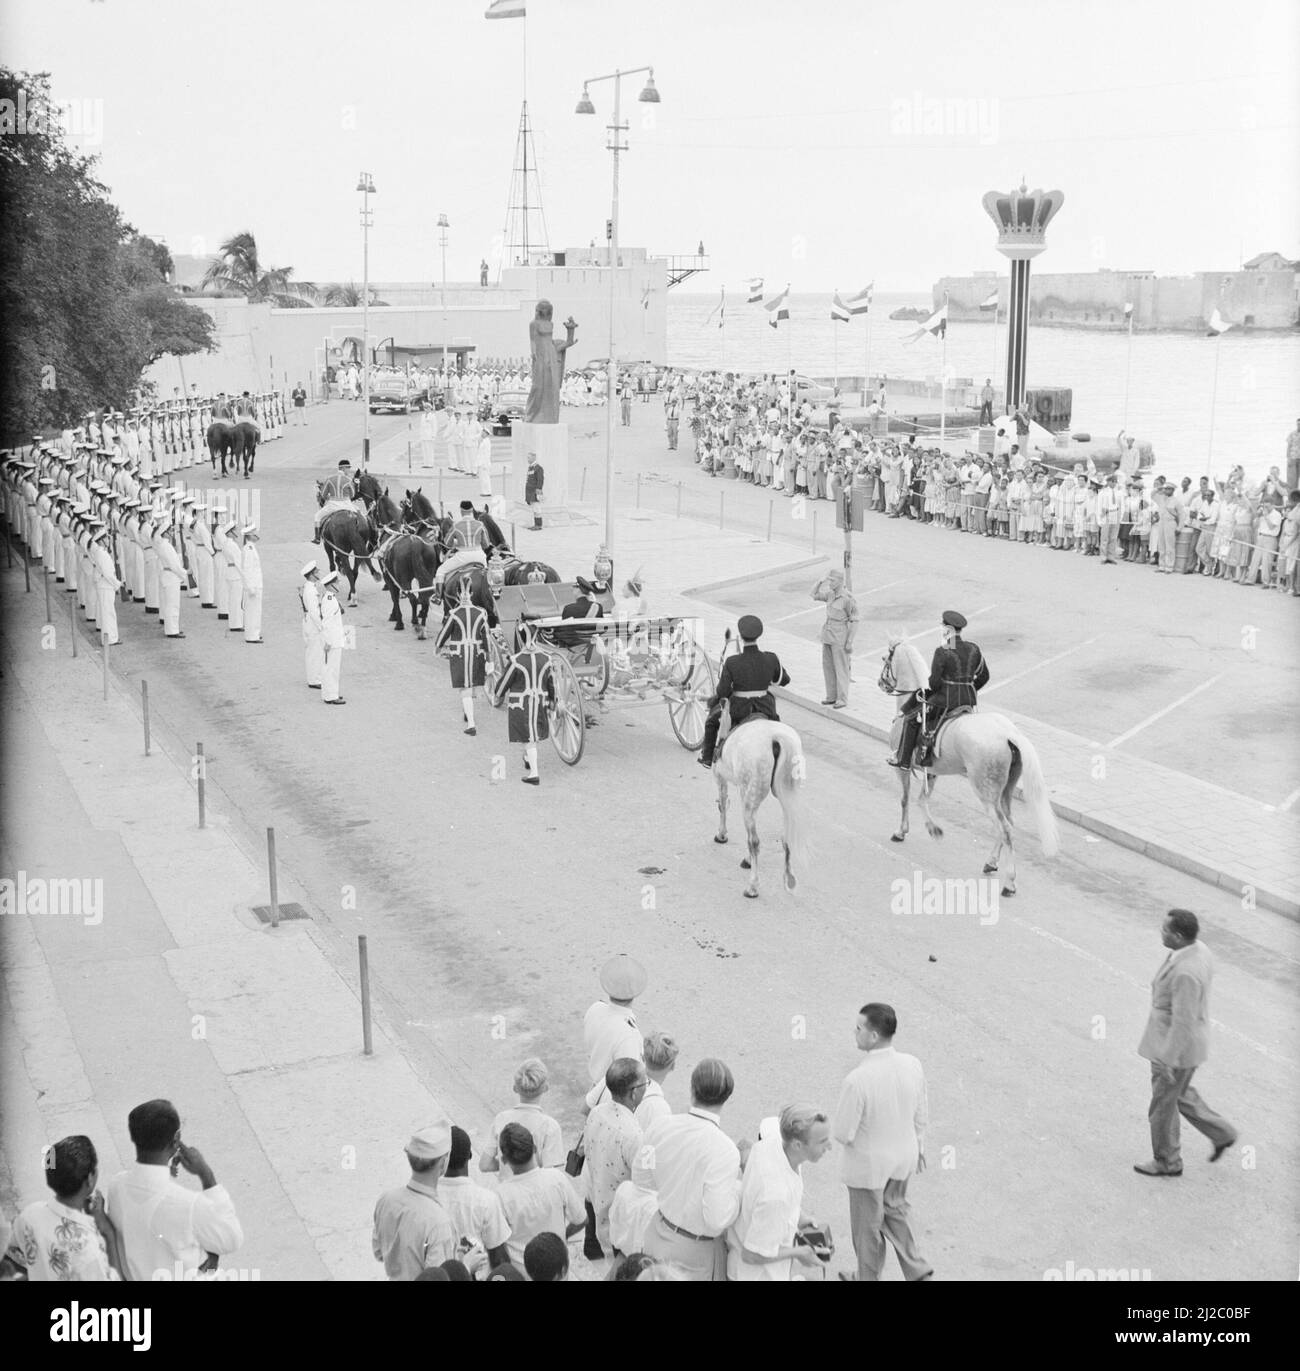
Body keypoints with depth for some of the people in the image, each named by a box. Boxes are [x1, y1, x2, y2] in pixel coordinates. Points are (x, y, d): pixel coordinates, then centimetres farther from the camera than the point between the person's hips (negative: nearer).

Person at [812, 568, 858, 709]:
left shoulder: (848, 599, -18)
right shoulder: (831, 594, 4)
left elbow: (854, 621, -15)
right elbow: (814, 594, 17)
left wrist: (850, 642, -16)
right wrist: (821, 580, 2)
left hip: (840, 638, -8)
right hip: (828, 635, 8)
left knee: (841, 668, 0)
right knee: (828, 666, 13)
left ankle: (842, 699, 9)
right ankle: (832, 696, 24)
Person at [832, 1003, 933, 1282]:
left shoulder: (857, 1080, -35)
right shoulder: (912, 1065, -17)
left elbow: (842, 1133, -24)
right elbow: (921, 1113, -1)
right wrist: (919, 1146, 16)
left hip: (868, 1164, -5)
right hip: (904, 1156, 5)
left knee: (867, 1226, 20)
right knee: (894, 1211, 32)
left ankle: (868, 1277, 42)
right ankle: (917, 1270, 34)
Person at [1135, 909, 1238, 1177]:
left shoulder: (1185, 973, -36)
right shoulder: (1199, 950, -6)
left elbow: (1184, 1022, -30)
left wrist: (1166, 1061, -21)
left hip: (1176, 1048, -9)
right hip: (1181, 1039, 9)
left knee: (1162, 1105, 13)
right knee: (1177, 1094, 29)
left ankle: (1167, 1162, 33)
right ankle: (1221, 1133, 38)